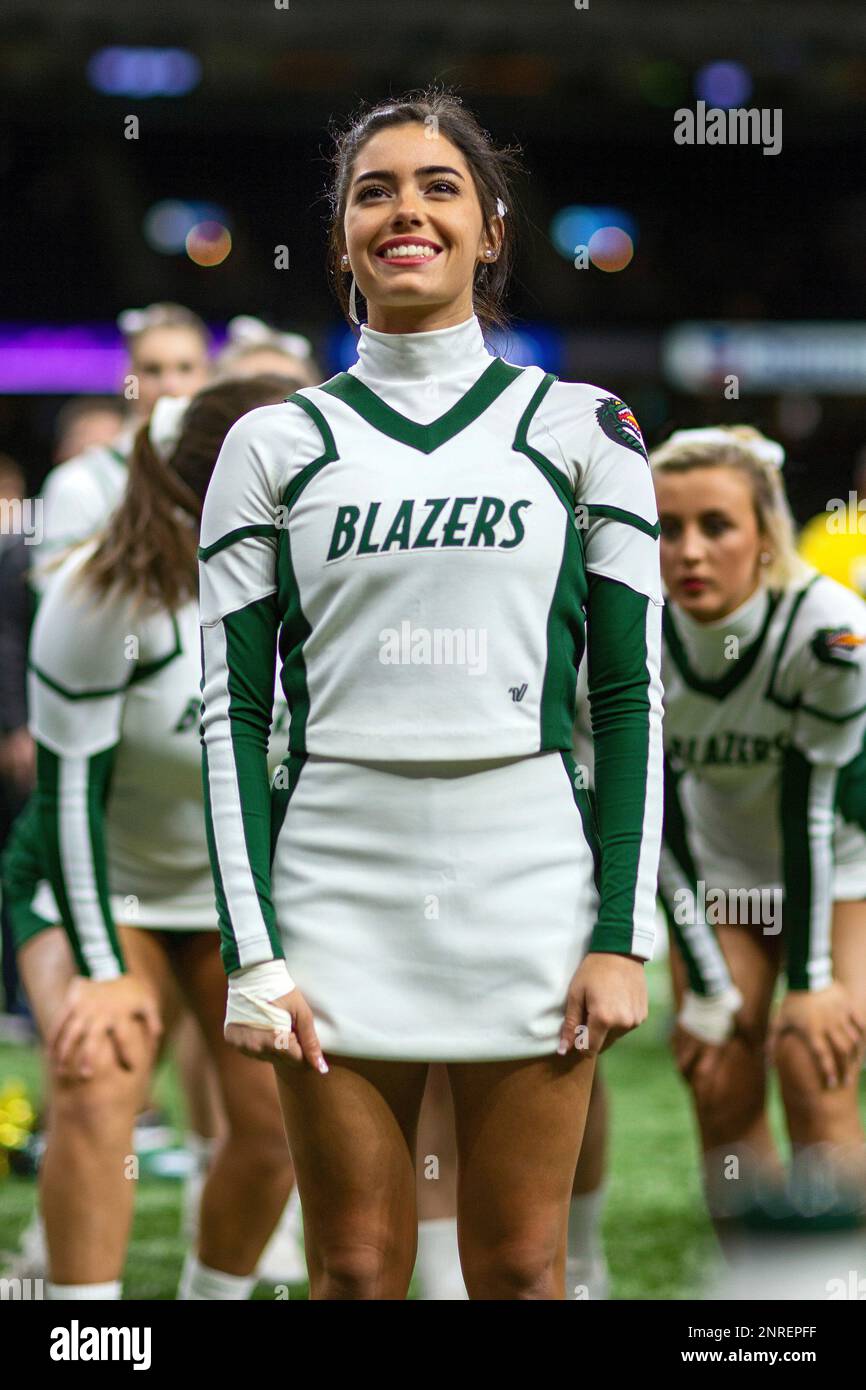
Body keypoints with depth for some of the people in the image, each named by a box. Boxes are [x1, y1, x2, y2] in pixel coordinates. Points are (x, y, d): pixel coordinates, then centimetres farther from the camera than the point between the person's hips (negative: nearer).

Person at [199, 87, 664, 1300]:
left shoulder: (582, 427, 7)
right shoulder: (277, 445, 8)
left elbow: (631, 696, 5)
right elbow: (233, 712, 4)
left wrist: (624, 935, -4)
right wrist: (251, 954, -5)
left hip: (530, 882, 0)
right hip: (336, 882, 0)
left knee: (520, 1271, 2)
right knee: (356, 1274, 3)